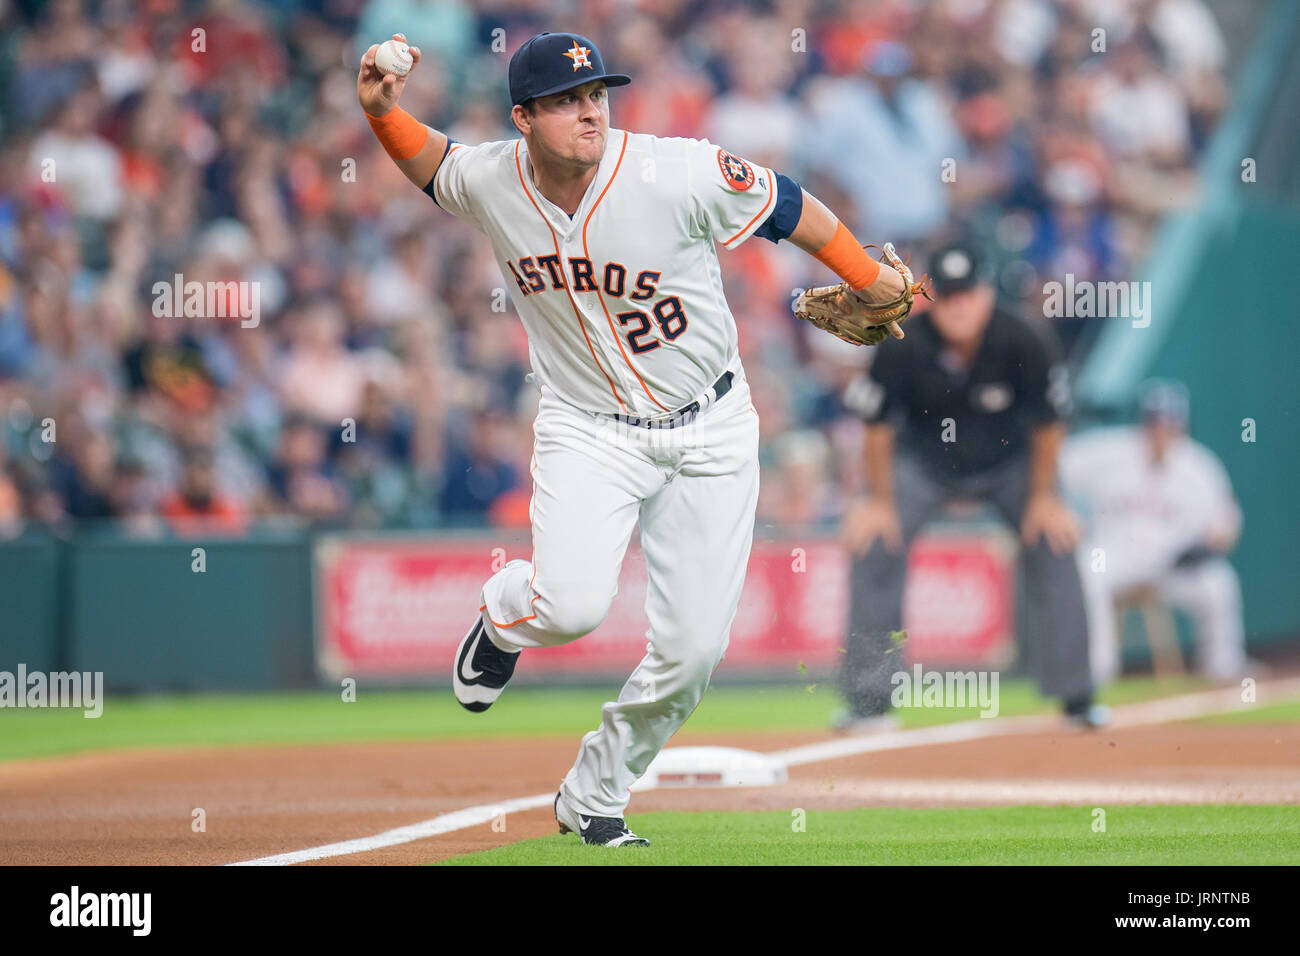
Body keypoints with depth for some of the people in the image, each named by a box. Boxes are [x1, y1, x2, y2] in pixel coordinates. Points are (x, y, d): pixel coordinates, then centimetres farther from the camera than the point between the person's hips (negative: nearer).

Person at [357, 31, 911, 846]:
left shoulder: (678, 175, -22)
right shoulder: (491, 182, -10)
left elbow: (789, 208, -7)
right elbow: (432, 163, 13)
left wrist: (870, 280, 4)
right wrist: (383, 112, -7)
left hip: (710, 433, -1)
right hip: (587, 432, 1)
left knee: (693, 647, -4)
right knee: (573, 604, -24)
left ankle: (594, 796, 20)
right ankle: (504, 614, 15)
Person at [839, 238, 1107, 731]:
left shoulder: (1025, 344, -27)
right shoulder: (902, 348, -28)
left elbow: (1048, 424, -13)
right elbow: (879, 426, -14)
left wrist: (1042, 497, -7)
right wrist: (878, 501, -9)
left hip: (1007, 460, 0)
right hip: (923, 461, 0)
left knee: (1053, 544, -13)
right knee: (874, 542, -15)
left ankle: (1075, 696, -1)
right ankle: (868, 702, -5)